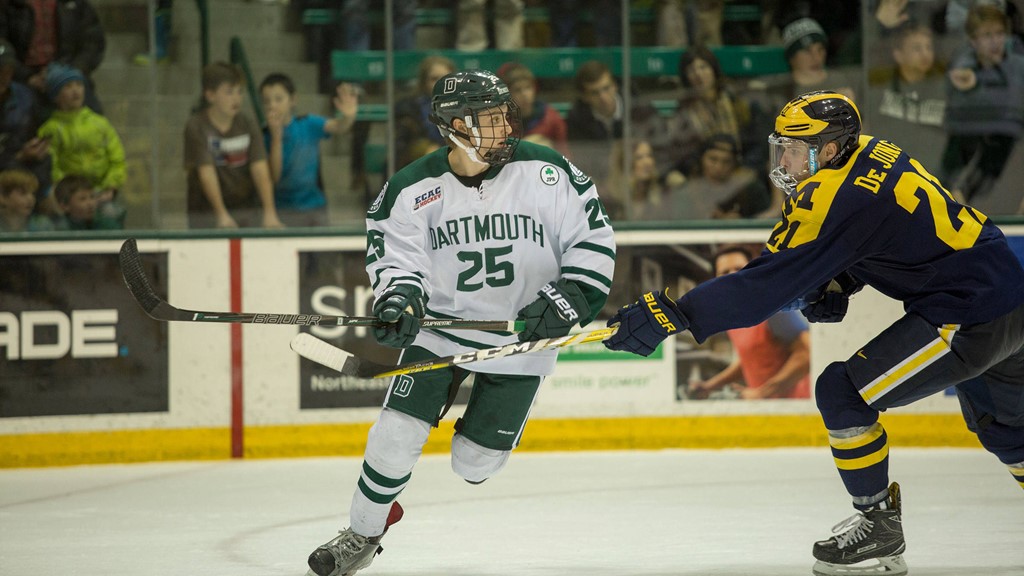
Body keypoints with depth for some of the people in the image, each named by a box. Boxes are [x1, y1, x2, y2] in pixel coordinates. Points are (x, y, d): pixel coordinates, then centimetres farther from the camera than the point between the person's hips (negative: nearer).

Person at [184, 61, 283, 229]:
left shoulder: (247, 125, 0)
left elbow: (259, 169, -9)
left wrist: (269, 212, -20)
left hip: (245, 209, 3)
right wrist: (222, 215, -26)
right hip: (206, 212, -3)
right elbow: (206, 172, -17)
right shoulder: (196, 128, -10)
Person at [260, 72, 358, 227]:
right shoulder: (265, 136, -7)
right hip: (285, 211, -2)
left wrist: (348, 117, -41)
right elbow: (274, 177, -16)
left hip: (316, 208, 2)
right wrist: (276, 137, -22)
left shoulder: (309, 124, -2)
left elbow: (337, 127, -18)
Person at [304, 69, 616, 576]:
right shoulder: (412, 189, -10)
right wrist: (400, 298, -29)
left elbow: (593, 241, -7)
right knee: (397, 433, -11)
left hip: (520, 339, 0)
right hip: (440, 328, 0)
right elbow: (396, 254, -8)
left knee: (476, 464, 3)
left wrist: (567, 299, -19)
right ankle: (363, 533, 12)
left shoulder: (549, 173, -12)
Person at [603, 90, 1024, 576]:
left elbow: (766, 284, -24)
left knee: (843, 392, -9)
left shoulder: (838, 199, -22)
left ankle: (879, 526, 3)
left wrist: (672, 315, -24)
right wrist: (837, 286, 6)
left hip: (973, 314, -10)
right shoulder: (870, 154, 6)